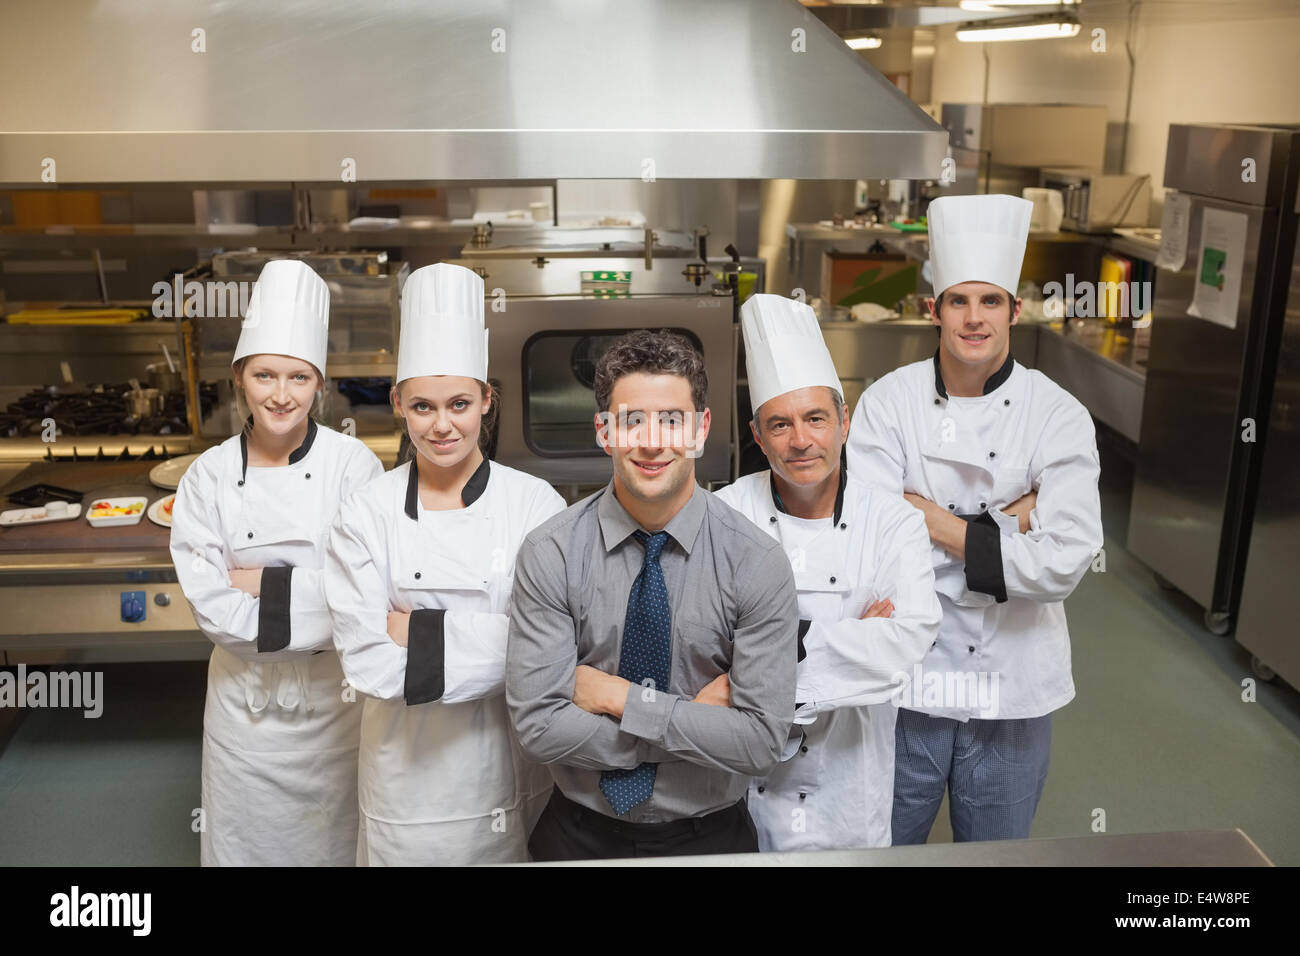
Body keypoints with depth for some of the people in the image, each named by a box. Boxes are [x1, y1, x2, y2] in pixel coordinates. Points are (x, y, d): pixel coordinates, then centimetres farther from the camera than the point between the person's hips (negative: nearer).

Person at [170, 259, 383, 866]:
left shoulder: (354, 465, -10)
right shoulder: (210, 476, -5)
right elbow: (210, 606, -12)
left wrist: (264, 582, -18)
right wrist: (310, 599, -17)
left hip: (332, 691, -1)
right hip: (245, 695, 1)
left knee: (331, 837, 14)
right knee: (244, 839, 16)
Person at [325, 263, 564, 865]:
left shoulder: (535, 504, -7)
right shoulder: (368, 513, -6)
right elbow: (367, 662, -12)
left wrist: (421, 634, -17)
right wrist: (487, 641, -18)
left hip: (511, 763, 0)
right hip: (409, 765, 0)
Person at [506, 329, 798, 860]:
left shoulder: (756, 563, -15)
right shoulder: (550, 556, -14)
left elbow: (762, 742, -18)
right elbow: (539, 726, -18)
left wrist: (622, 699, -20)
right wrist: (695, 722, -20)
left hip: (710, 836, 0)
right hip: (580, 834, 0)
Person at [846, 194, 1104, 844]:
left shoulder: (1059, 416, -7)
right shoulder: (888, 402, -7)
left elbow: (1063, 564, -18)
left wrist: (936, 523, -15)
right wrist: (1005, 523, -17)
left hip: (1014, 690, 0)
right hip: (904, 679, 0)